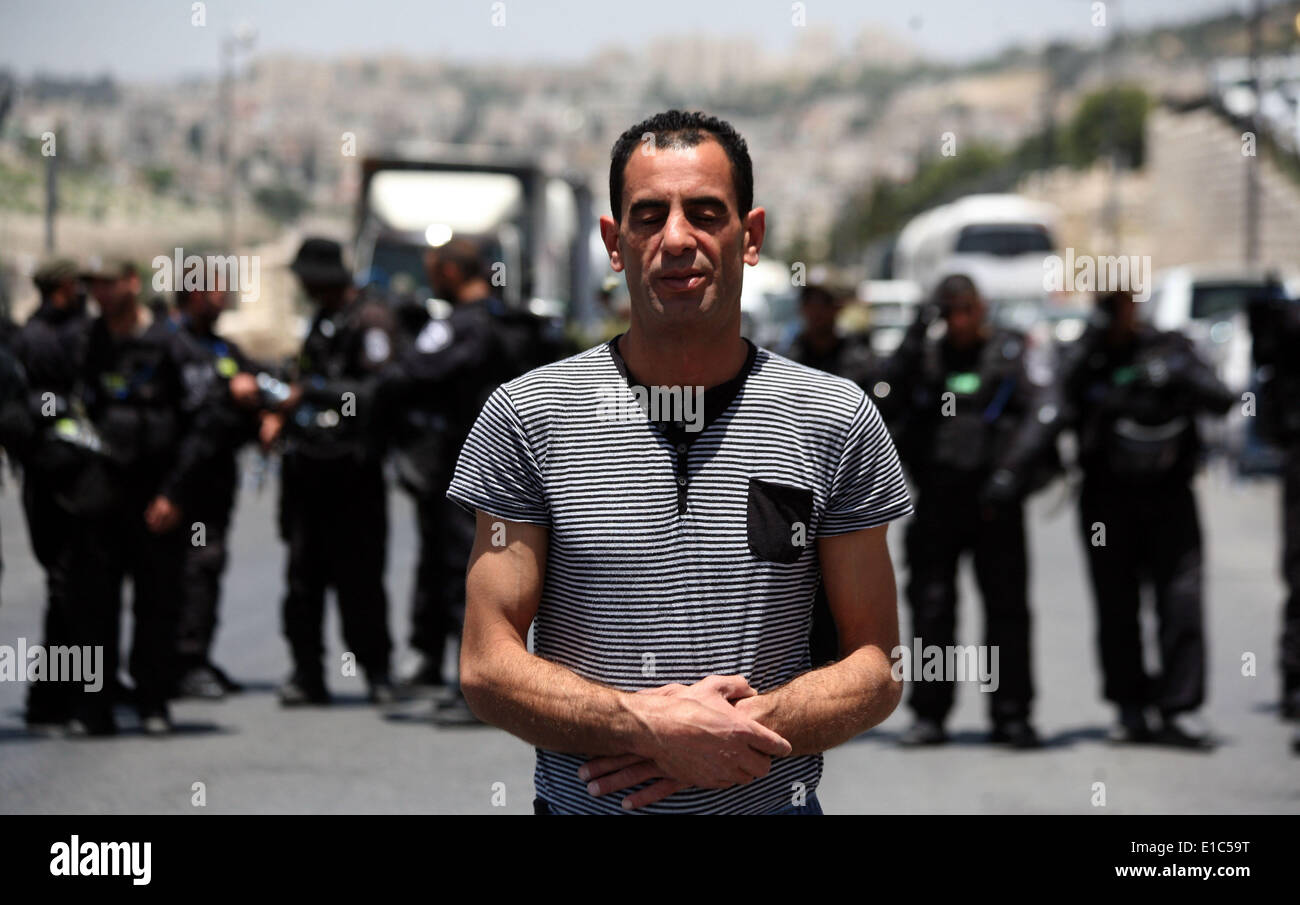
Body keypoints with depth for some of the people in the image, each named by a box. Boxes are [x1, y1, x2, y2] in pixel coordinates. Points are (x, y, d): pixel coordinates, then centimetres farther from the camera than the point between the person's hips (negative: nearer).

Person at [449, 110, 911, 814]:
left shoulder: (836, 420, -3)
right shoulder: (527, 416, -5)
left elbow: (876, 669, -2)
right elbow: (487, 668, -8)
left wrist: (738, 730, -19)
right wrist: (649, 725, -22)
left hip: (774, 803, 1)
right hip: (582, 806, 0)